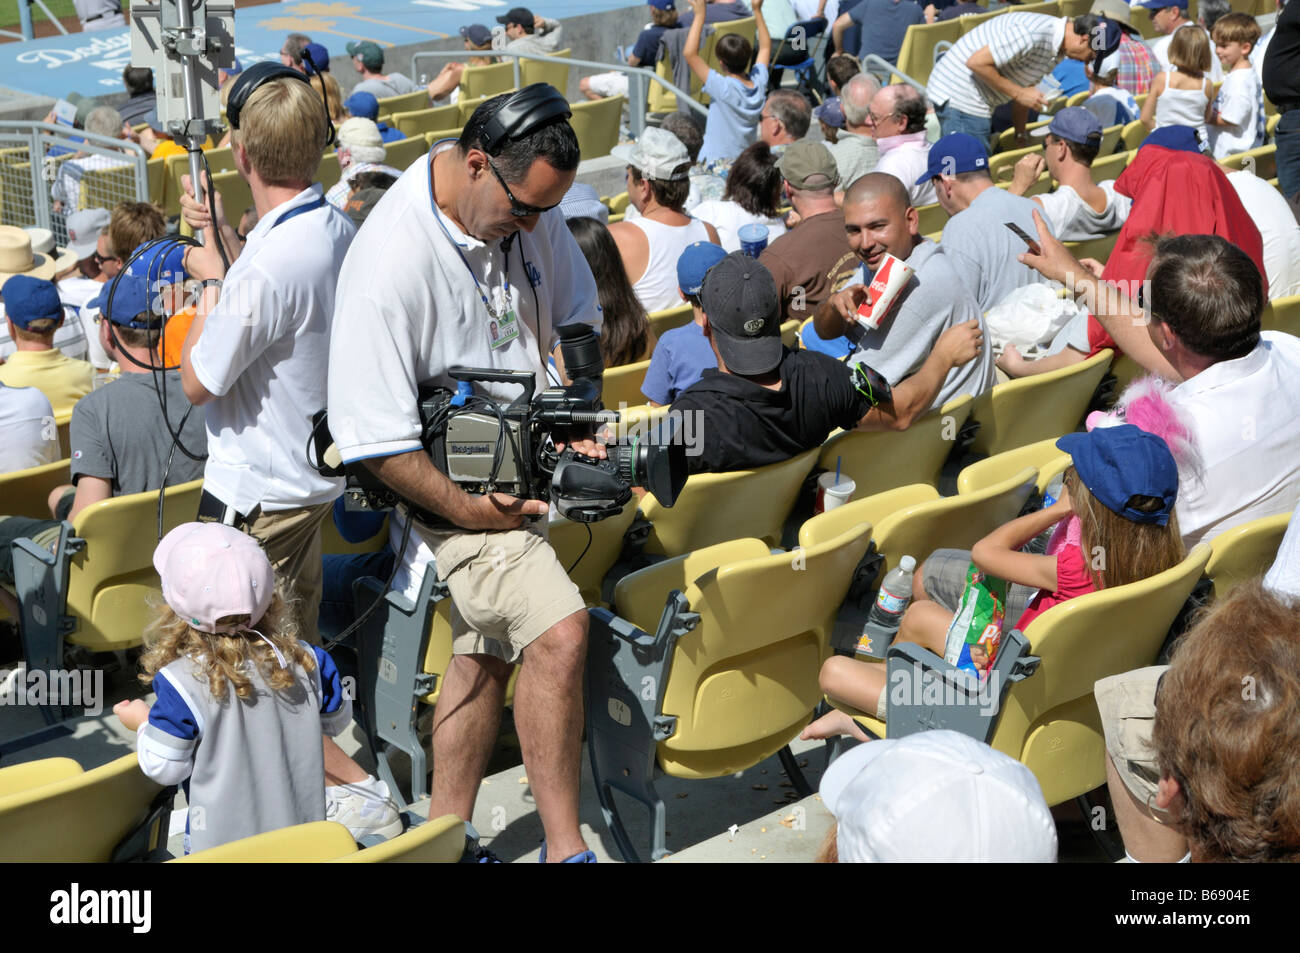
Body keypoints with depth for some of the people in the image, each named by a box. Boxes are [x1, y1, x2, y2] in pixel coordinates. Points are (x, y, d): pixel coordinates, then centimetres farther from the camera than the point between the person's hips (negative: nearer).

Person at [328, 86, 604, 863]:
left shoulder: (524, 201, -5)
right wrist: (471, 512, -22)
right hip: (449, 483, -8)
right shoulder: (390, 263, -28)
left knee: (485, 651, 16)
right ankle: (566, 848, -5)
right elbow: (376, 442, -25)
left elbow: (575, 317, 11)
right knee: (557, 632, -22)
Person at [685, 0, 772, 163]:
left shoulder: (723, 88, -18)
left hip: (714, 163, -7)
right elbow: (765, 47, 19)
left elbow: (690, 53, -20)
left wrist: (699, 15, -13)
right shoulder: (759, 83, -1)